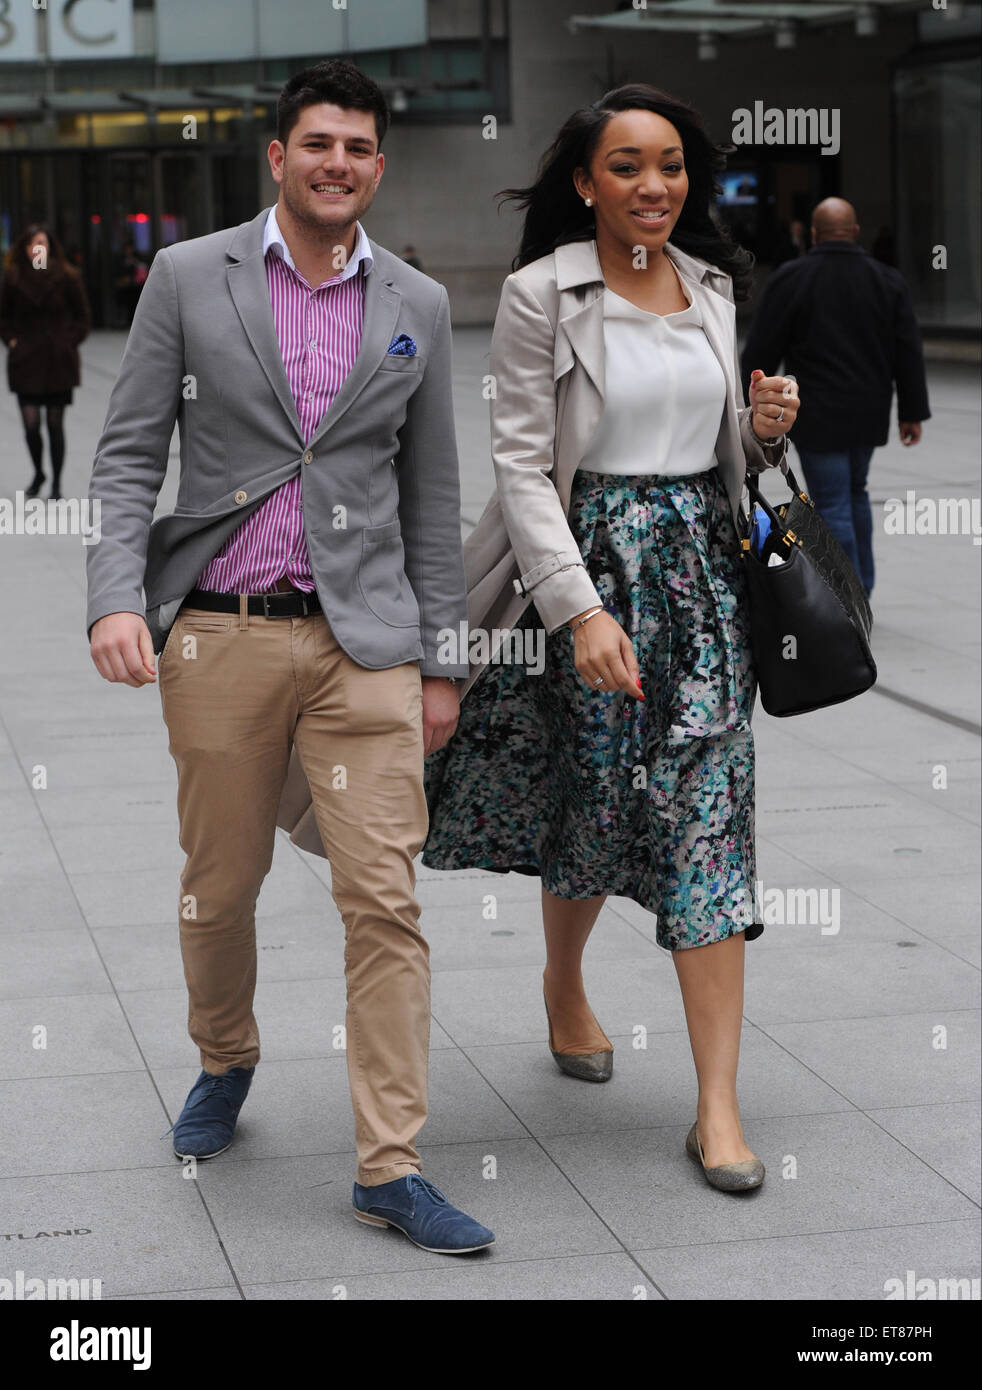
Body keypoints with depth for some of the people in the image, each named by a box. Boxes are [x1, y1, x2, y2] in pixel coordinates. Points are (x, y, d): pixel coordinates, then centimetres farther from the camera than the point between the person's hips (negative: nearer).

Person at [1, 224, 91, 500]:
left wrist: (69, 342, -3)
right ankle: (38, 474, 21)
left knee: (55, 425, 2)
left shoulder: (67, 277, -2)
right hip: (26, 361, 1)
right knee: (31, 424, -5)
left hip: (59, 362, -1)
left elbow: (83, 318, 6)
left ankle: (56, 482, 15)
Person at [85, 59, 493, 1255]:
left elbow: (431, 493, 11)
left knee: (385, 901, -5)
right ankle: (224, 1063, 40)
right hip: (217, 636, -1)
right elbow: (129, 453, 1)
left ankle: (388, 1168, 1)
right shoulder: (188, 277, 2)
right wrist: (115, 596, -14)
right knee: (220, 885, 12)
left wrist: (440, 662, 9)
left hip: (363, 639, 1)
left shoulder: (417, 305, 8)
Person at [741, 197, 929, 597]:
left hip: (817, 414, -5)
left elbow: (761, 350, -7)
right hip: (869, 412, 5)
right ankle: (861, 589, 25)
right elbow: (908, 353, 2)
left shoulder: (789, 280, -8)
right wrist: (912, 413, 7)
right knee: (854, 491, 22)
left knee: (833, 506, -2)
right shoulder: (886, 280, 2)